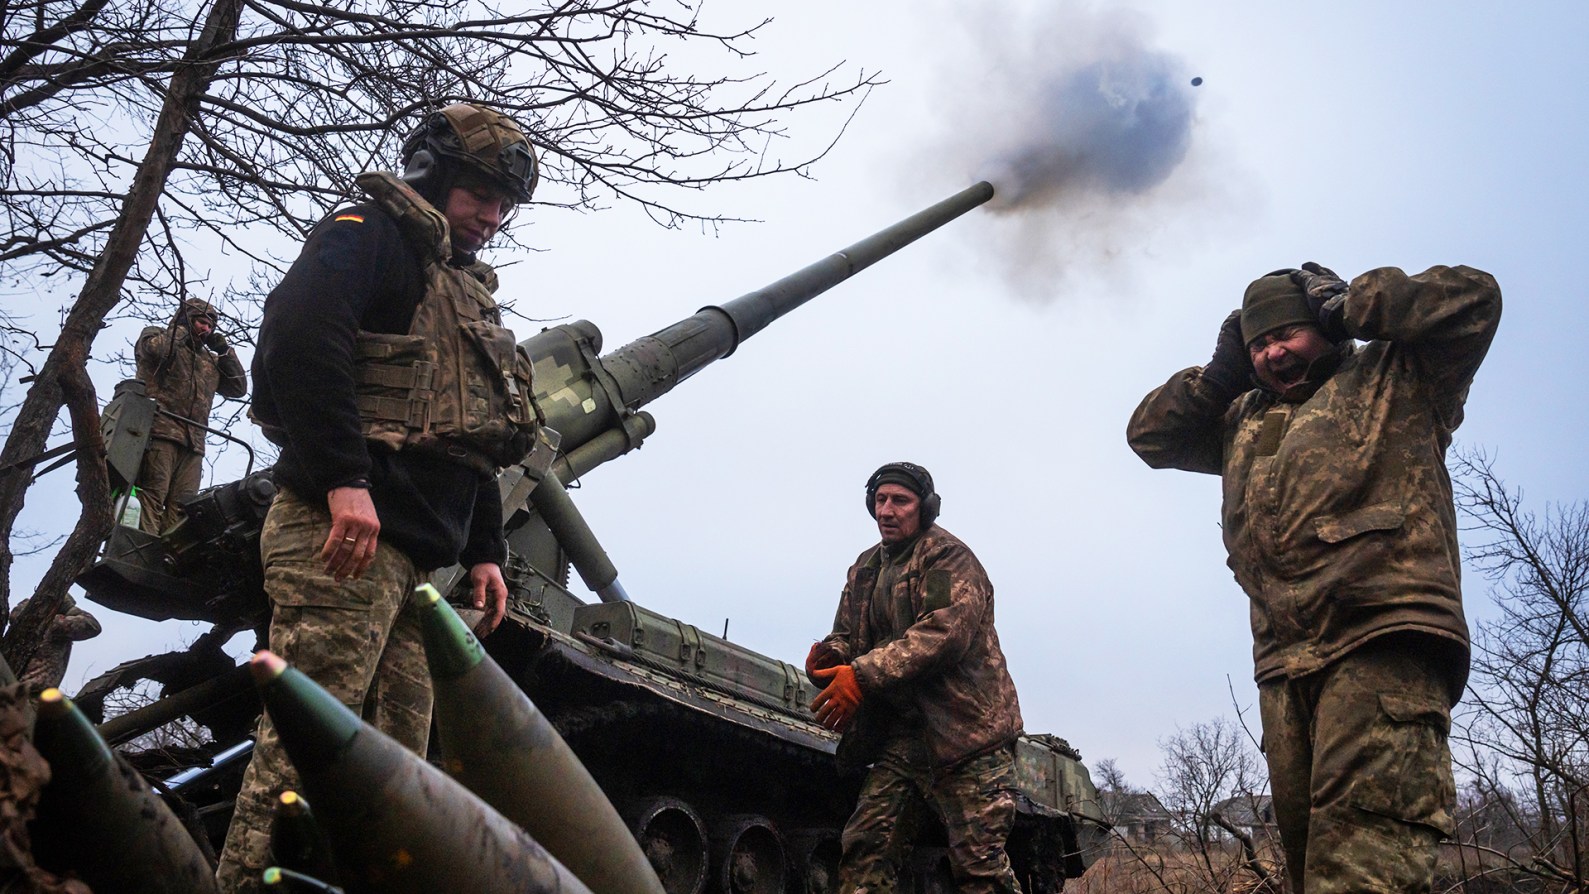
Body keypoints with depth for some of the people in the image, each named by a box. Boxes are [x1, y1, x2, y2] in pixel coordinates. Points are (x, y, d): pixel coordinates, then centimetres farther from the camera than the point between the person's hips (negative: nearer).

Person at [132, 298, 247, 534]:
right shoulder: (157, 334, 16)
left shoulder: (210, 361, 29)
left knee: (181, 508, -6)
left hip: (193, 444, 6)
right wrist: (182, 327, 7)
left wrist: (224, 350, 20)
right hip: (159, 431, -6)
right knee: (152, 497, -18)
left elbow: (239, 388, 23)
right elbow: (155, 348, -9)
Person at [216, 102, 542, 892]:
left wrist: (484, 551, 19)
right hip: (344, 532, -9)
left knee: (397, 760, 7)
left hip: (410, 558, 9)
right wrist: (344, 480, -26)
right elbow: (298, 338, -18)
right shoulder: (369, 233, 2)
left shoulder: (469, 295, 28)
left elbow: (474, 446, 28)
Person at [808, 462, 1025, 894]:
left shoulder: (947, 557, -5)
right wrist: (828, 657, -9)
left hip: (963, 728, -6)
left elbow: (945, 632, -21)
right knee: (865, 850, -3)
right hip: (899, 735, 7)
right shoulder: (866, 569, 18)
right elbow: (848, 636, 18)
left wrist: (862, 674, -27)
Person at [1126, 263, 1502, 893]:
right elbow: (1149, 435, 34)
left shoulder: (1393, 378, 14)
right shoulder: (1242, 420, 30)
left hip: (1383, 639, -7)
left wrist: (1346, 307, 8)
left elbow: (1474, 297, 3)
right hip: (1285, 665, 7)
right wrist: (1220, 373, 23)